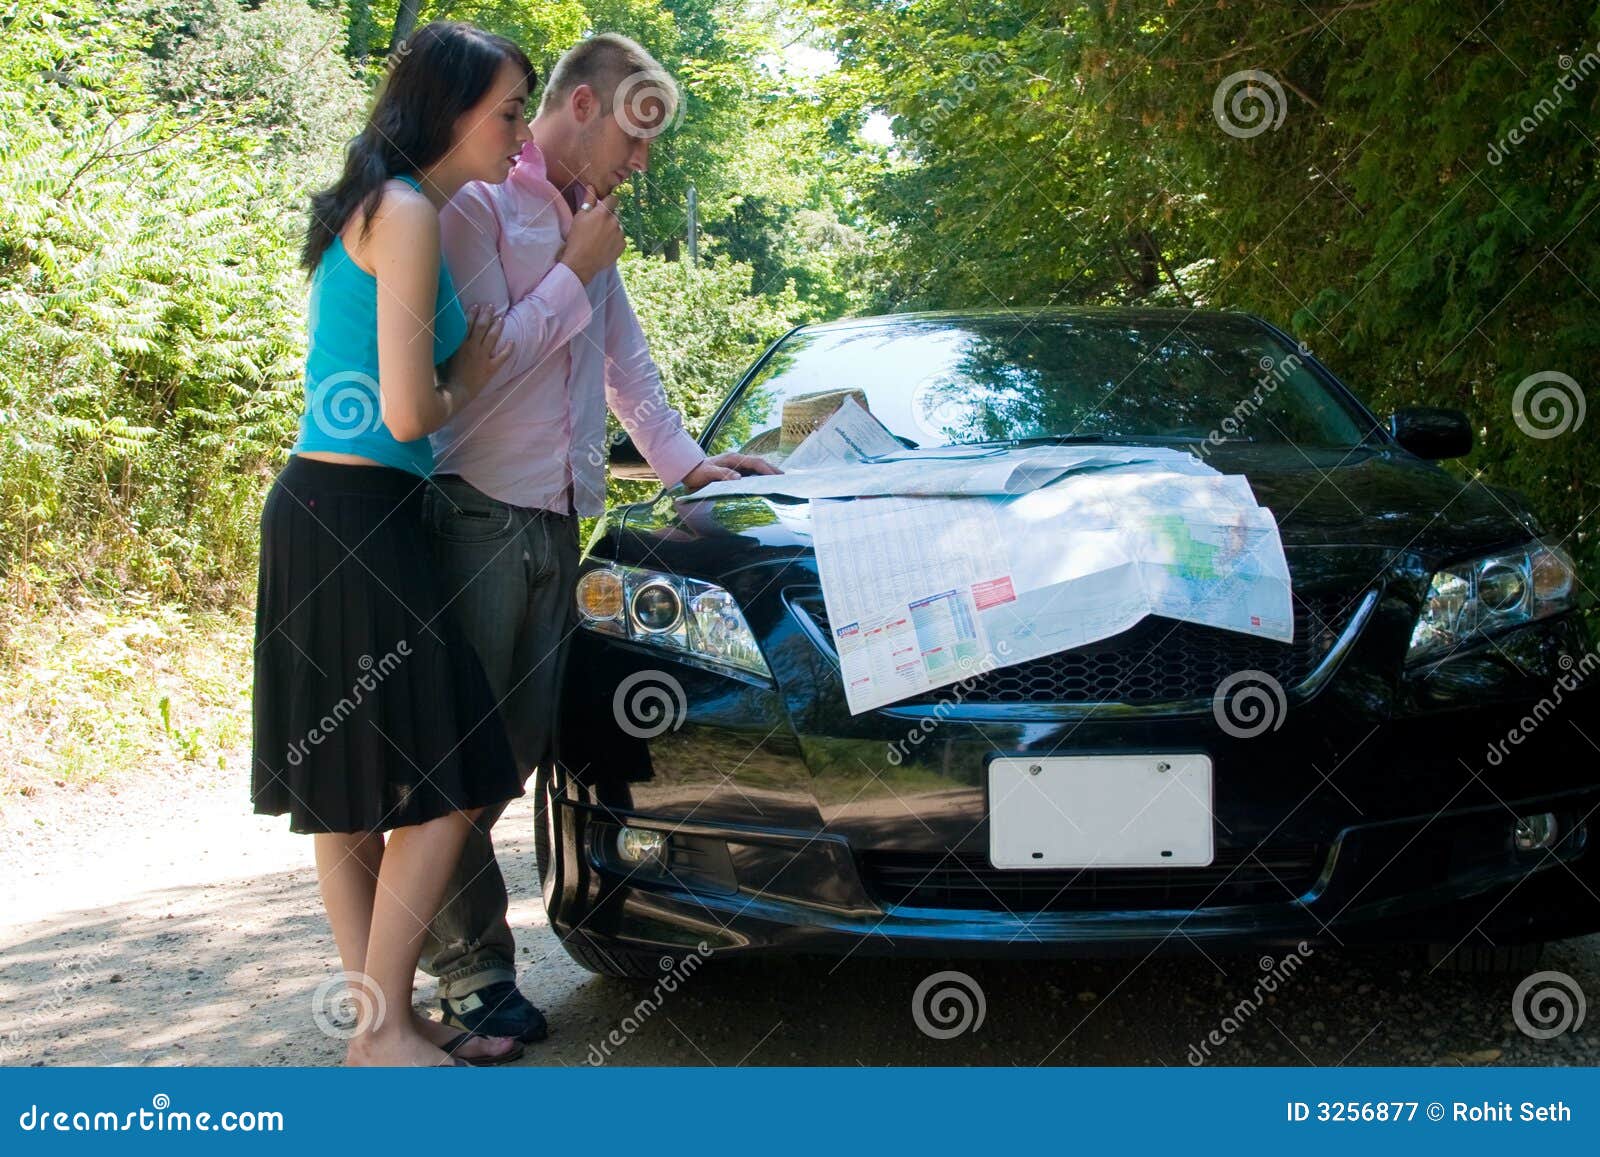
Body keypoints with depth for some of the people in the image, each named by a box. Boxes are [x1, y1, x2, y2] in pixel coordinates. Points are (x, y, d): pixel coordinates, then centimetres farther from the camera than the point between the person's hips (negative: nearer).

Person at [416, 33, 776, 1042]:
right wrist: (574, 275, -6)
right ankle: (475, 967, 5)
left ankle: (433, 912, 22)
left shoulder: (590, 225, 20)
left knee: (518, 748, 7)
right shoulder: (479, 204, -5)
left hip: (558, 519, 8)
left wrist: (685, 461, 18)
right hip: (480, 511, -8)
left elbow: (628, 362, 27)